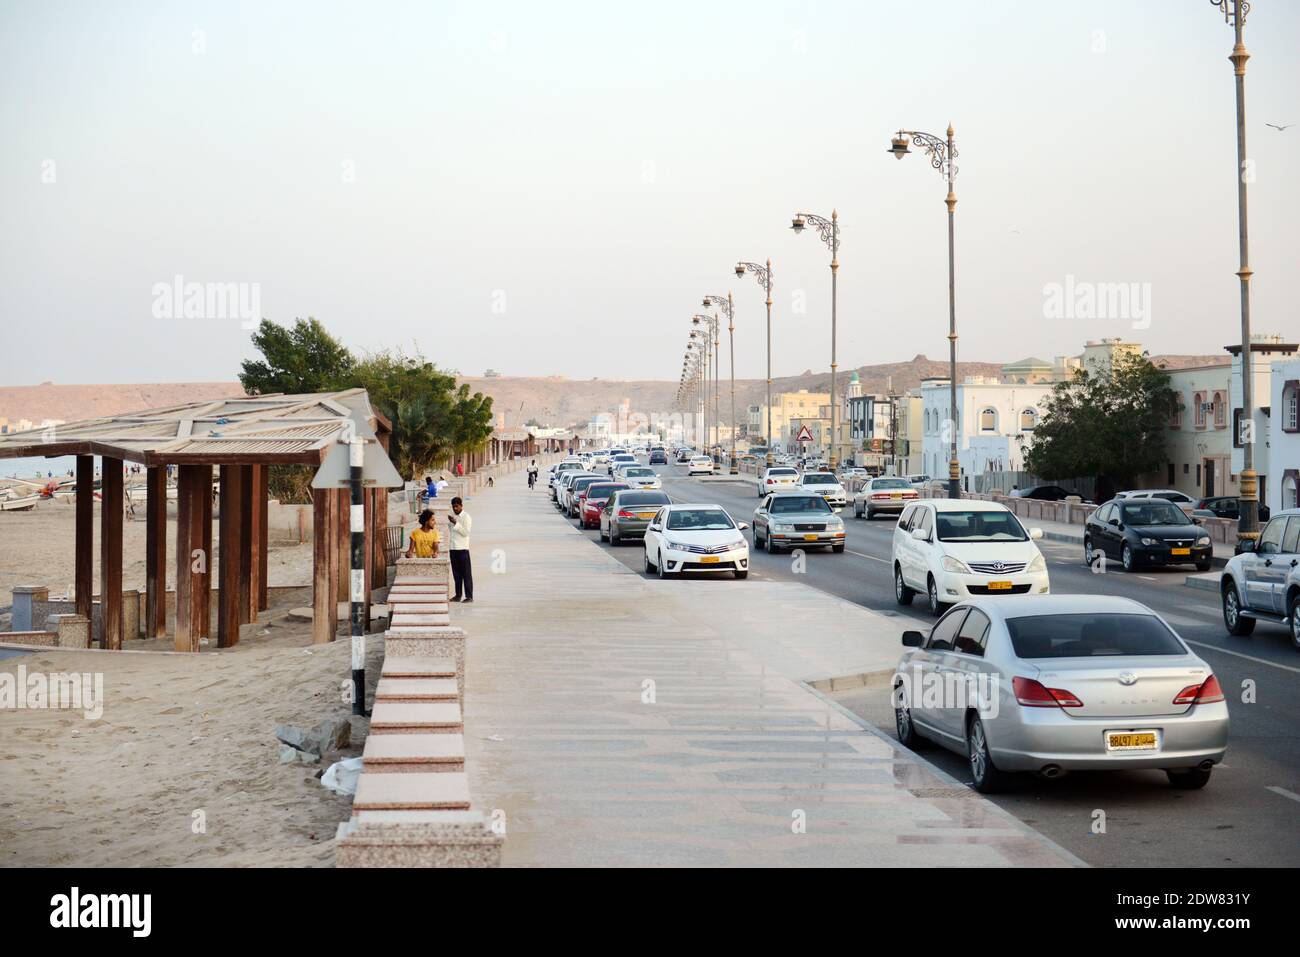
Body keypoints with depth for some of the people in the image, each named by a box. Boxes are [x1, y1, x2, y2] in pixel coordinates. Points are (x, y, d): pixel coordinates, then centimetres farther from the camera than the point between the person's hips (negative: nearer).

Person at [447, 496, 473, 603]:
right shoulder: (452, 516, 12)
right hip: (453, 548, 6)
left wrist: (455, 523, -20)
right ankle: (458, 595, 14)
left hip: (463, 548, -6)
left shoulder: (466, 517, -7)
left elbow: (466, 532, -15)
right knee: (456, 573, 9)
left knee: (466, 573, -4)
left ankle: (469, 596, -4)